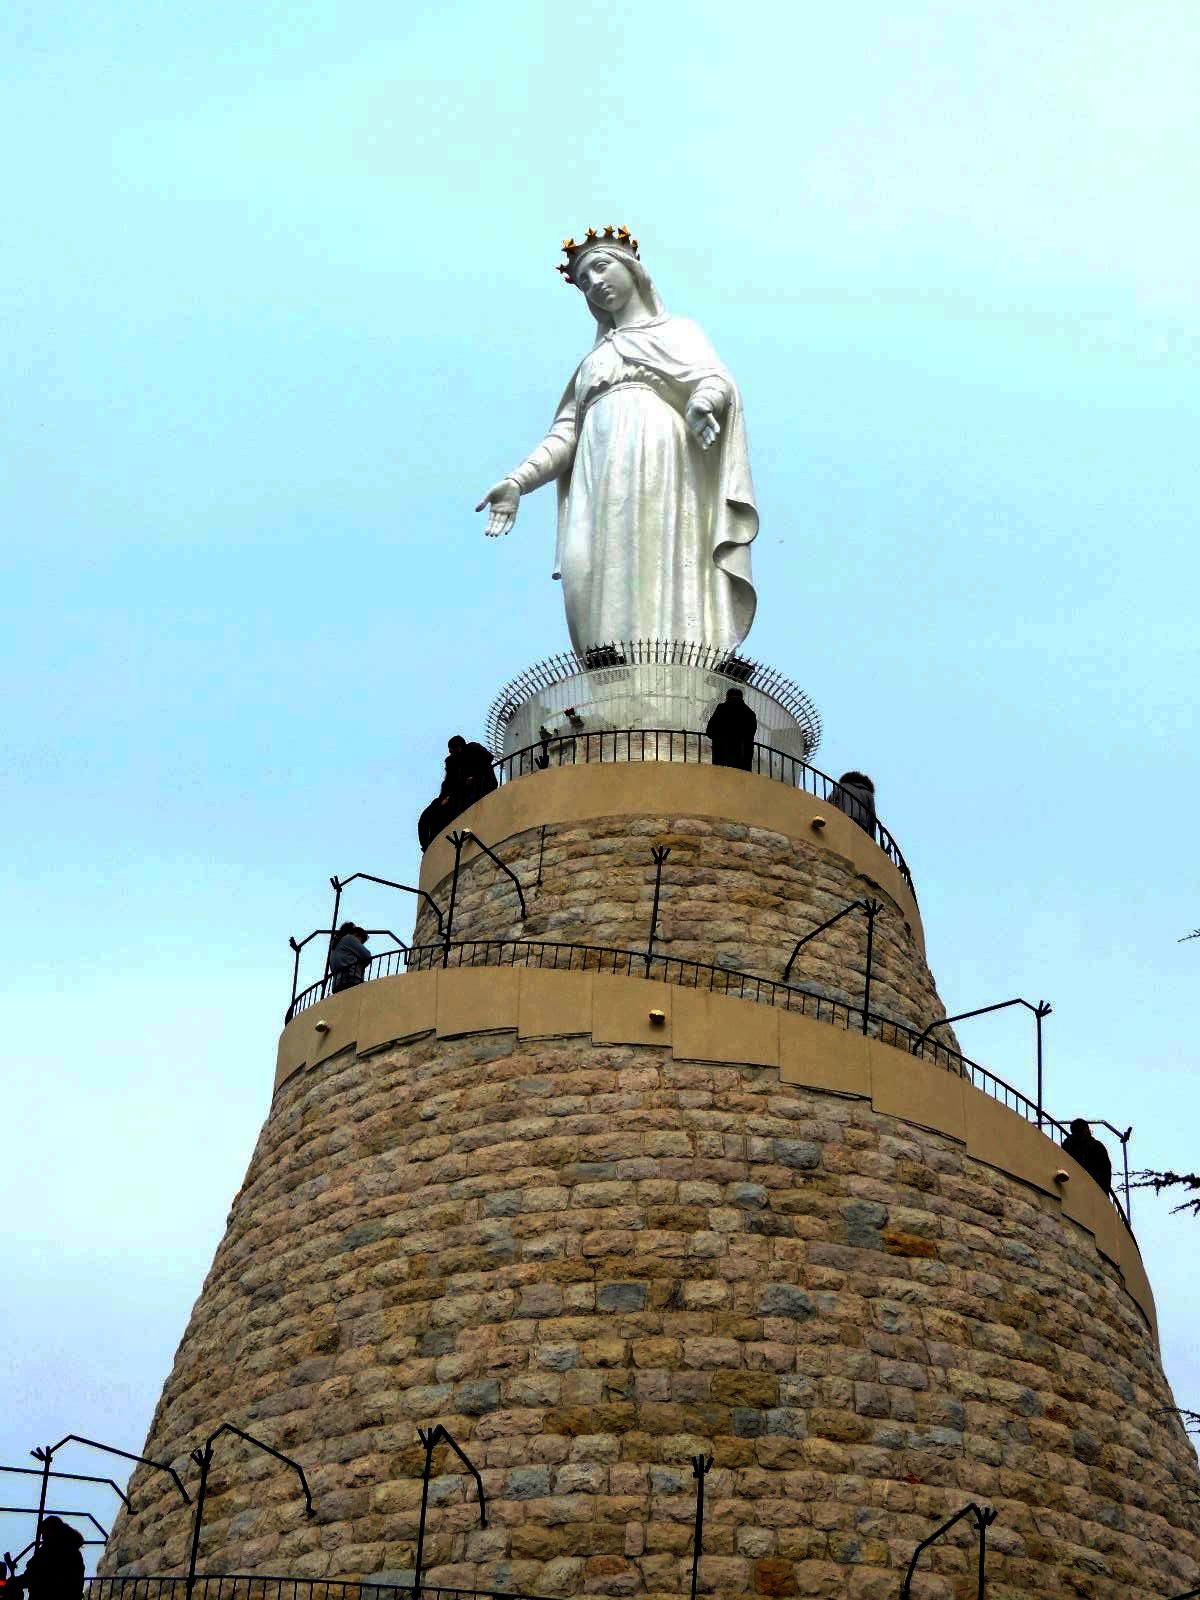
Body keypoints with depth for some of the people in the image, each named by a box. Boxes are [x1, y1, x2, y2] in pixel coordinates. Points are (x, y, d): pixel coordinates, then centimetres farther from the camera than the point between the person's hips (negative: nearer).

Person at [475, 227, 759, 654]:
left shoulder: (676, 331, 21)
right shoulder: (592, 360, 34)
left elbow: (715, 380, 1)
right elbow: (567, 431, 21)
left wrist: (702, 401, -25)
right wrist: (518, 480, 3)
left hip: (656, 462, -4)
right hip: (601, 480, 4)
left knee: (655, 565, -23)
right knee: (593, 573, -16)